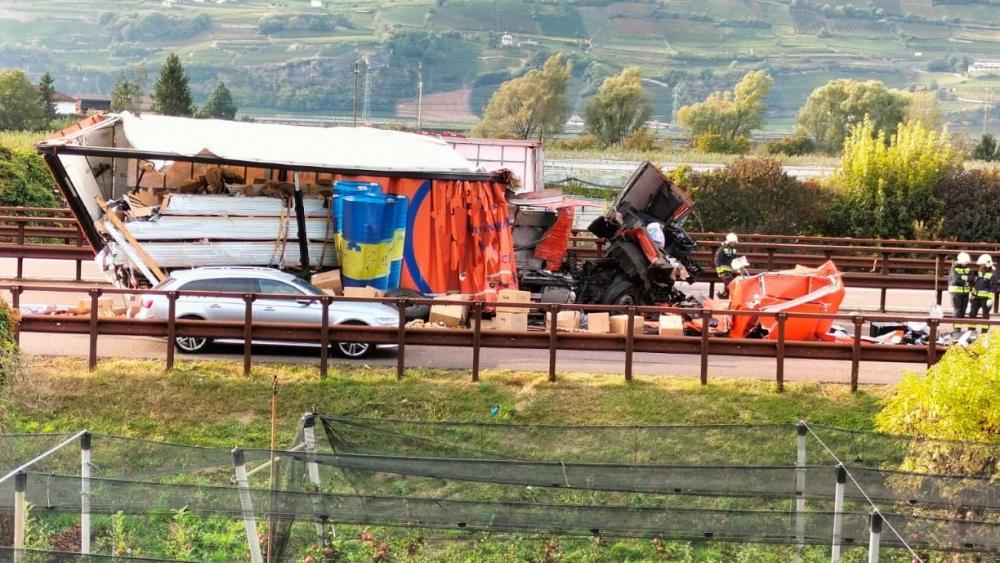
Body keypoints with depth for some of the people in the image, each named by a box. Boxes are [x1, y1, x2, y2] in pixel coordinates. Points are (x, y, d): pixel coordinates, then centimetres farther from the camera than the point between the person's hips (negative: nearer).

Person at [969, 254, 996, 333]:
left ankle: (984, 332, 10)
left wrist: (991, 299, -21)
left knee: (985, 315, 3)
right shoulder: (979, 272, 10)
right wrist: (971, 293, 19)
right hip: (977, 297, 7)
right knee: (972, 313, 7)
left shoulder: (992, 274, -14)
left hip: (986, 298, -7)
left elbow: (993, 288, -17)